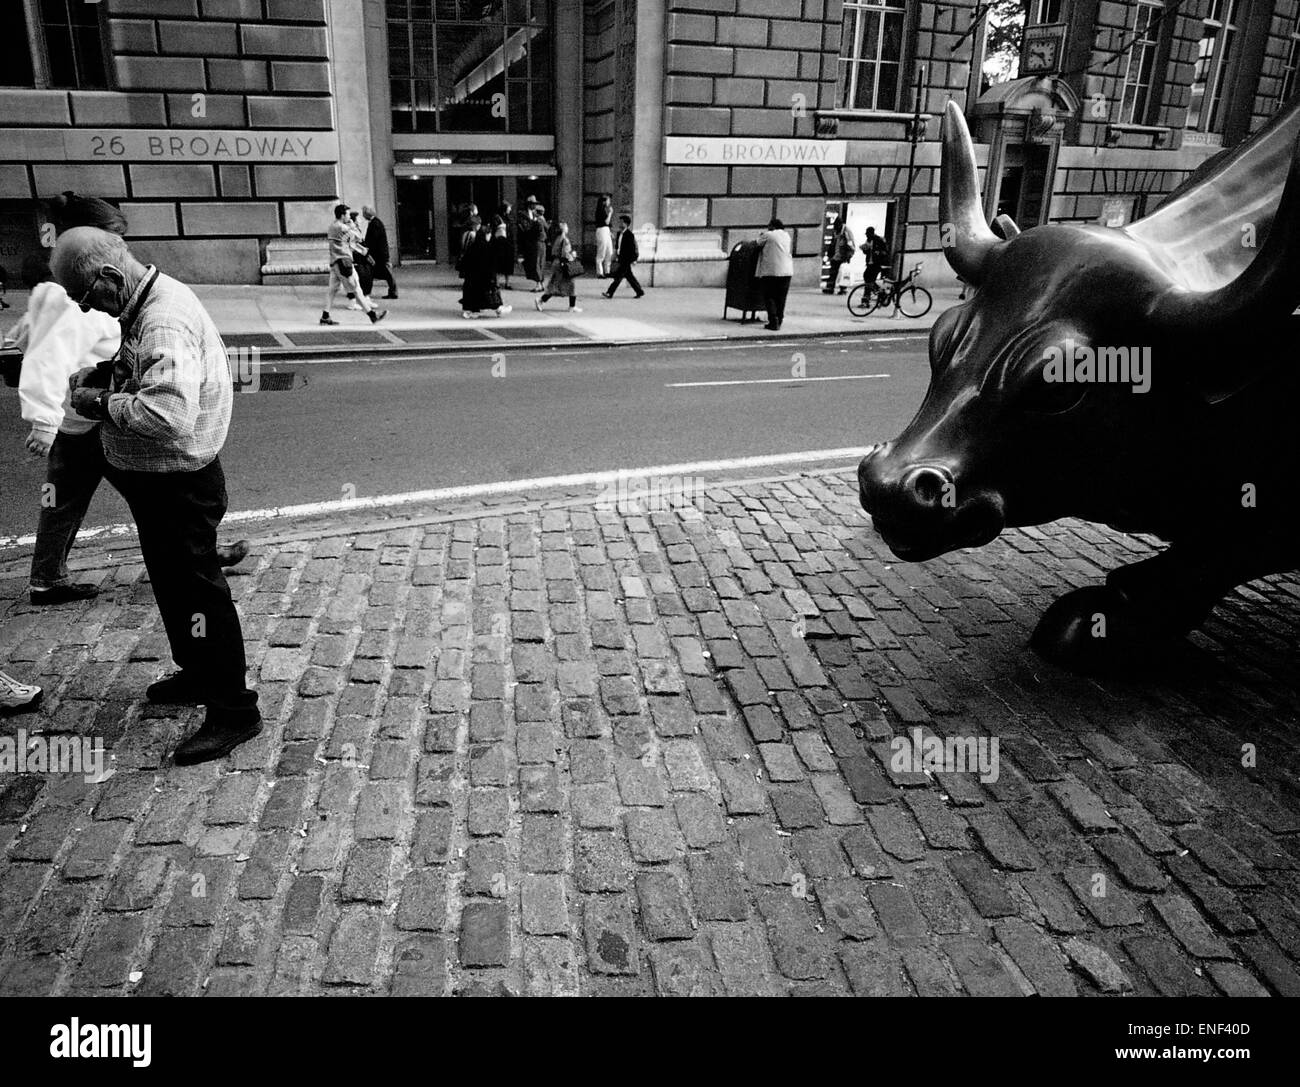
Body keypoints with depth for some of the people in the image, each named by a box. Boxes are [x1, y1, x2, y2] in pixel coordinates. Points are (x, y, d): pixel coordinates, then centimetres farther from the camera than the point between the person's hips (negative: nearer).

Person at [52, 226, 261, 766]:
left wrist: (101, 404, -24)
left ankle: (234, 711, 12)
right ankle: (198, 674, 42)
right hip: (156, 481, 10)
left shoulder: (165, 324, -27)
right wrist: (99, 376, 3)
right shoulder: (146, 304, 5)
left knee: (197, 591, -1)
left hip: (179, 486, -10)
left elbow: (170, 417, -39)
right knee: (172, 583, 23)